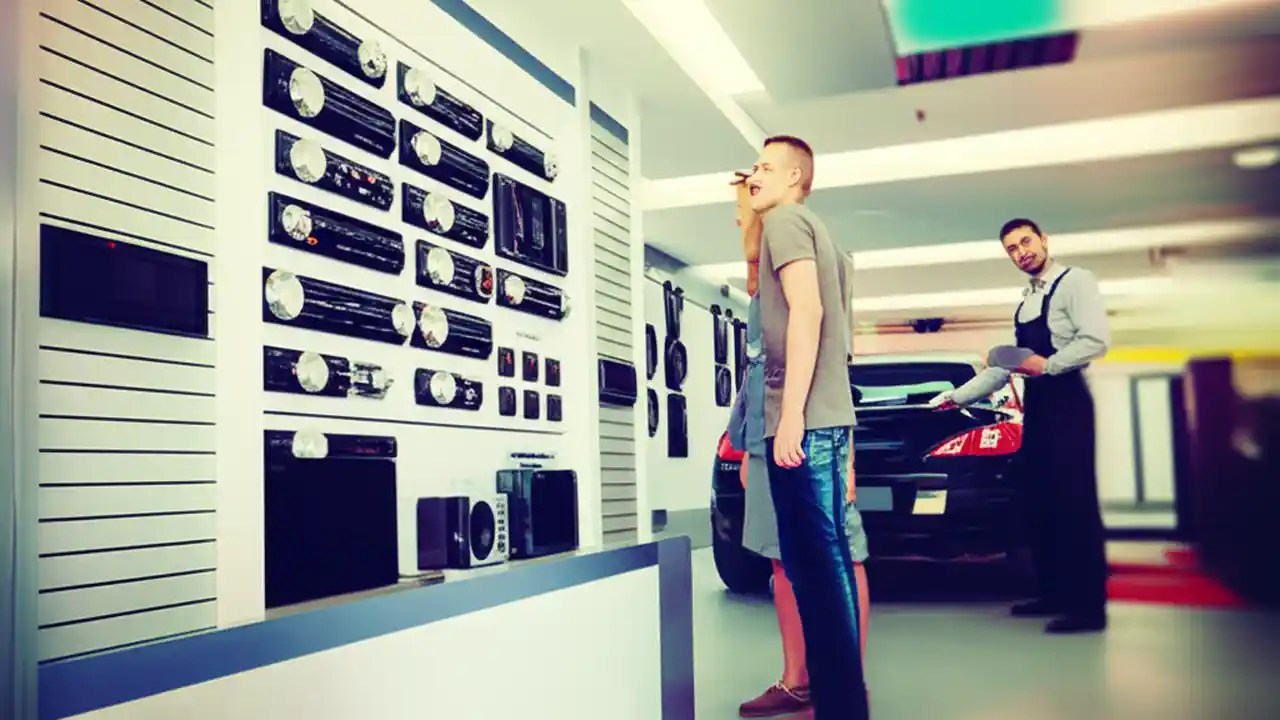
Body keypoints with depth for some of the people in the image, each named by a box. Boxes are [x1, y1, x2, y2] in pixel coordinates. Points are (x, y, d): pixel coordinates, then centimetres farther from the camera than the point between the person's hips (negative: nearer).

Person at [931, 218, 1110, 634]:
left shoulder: (1075, 281, -2)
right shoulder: (1026, 302, 21)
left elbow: (1096, 340, -16)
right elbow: (1005, 365, 22)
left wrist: (1048, 365, -19)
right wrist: (957, 397, 19)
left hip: (1066, 401, -8)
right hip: (1035, 405, 9)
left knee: (1074, 502, -10)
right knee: (1037, 501, 8)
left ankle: (1088, 605, -7)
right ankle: (1053, 592, 15)